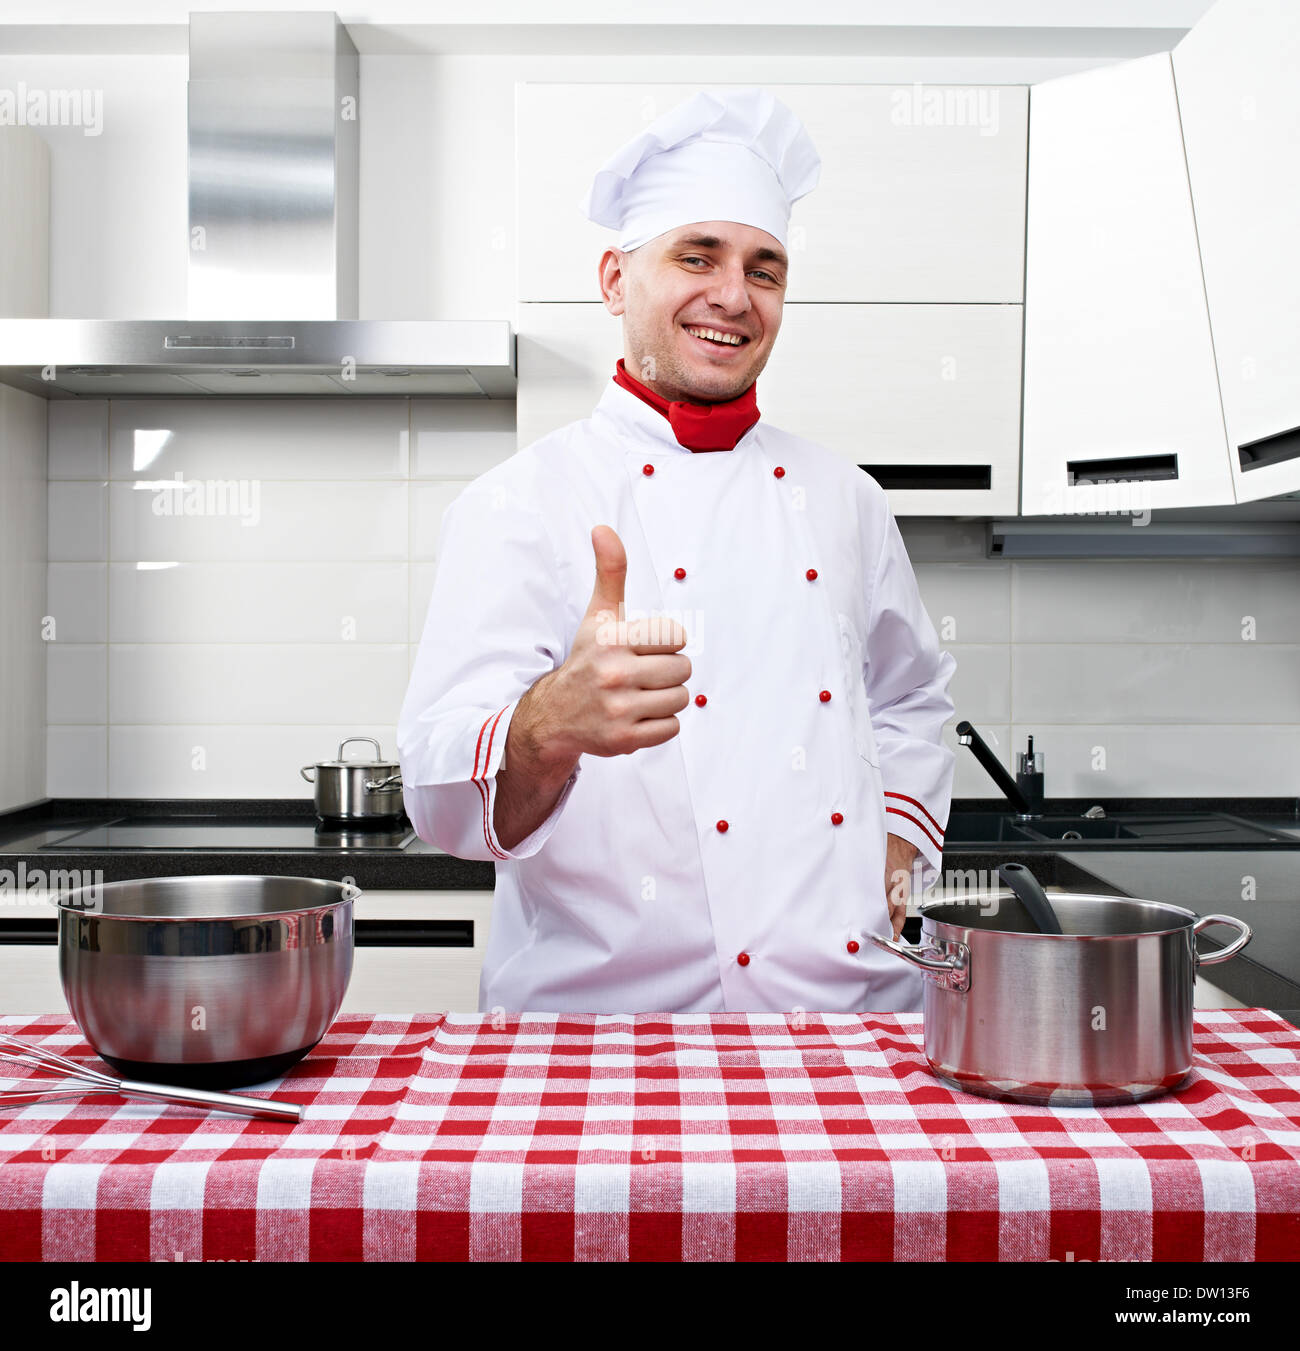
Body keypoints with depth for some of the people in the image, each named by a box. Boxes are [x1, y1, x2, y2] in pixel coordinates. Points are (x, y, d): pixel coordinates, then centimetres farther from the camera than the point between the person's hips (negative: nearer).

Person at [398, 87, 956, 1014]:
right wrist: (554, 725, -36)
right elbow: (445, 791, -15)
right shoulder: (521, 501, -3)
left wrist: (899, 849, 11)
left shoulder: (843, 498, 13)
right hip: (611, 1002, -3)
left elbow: (911, 700, 27)